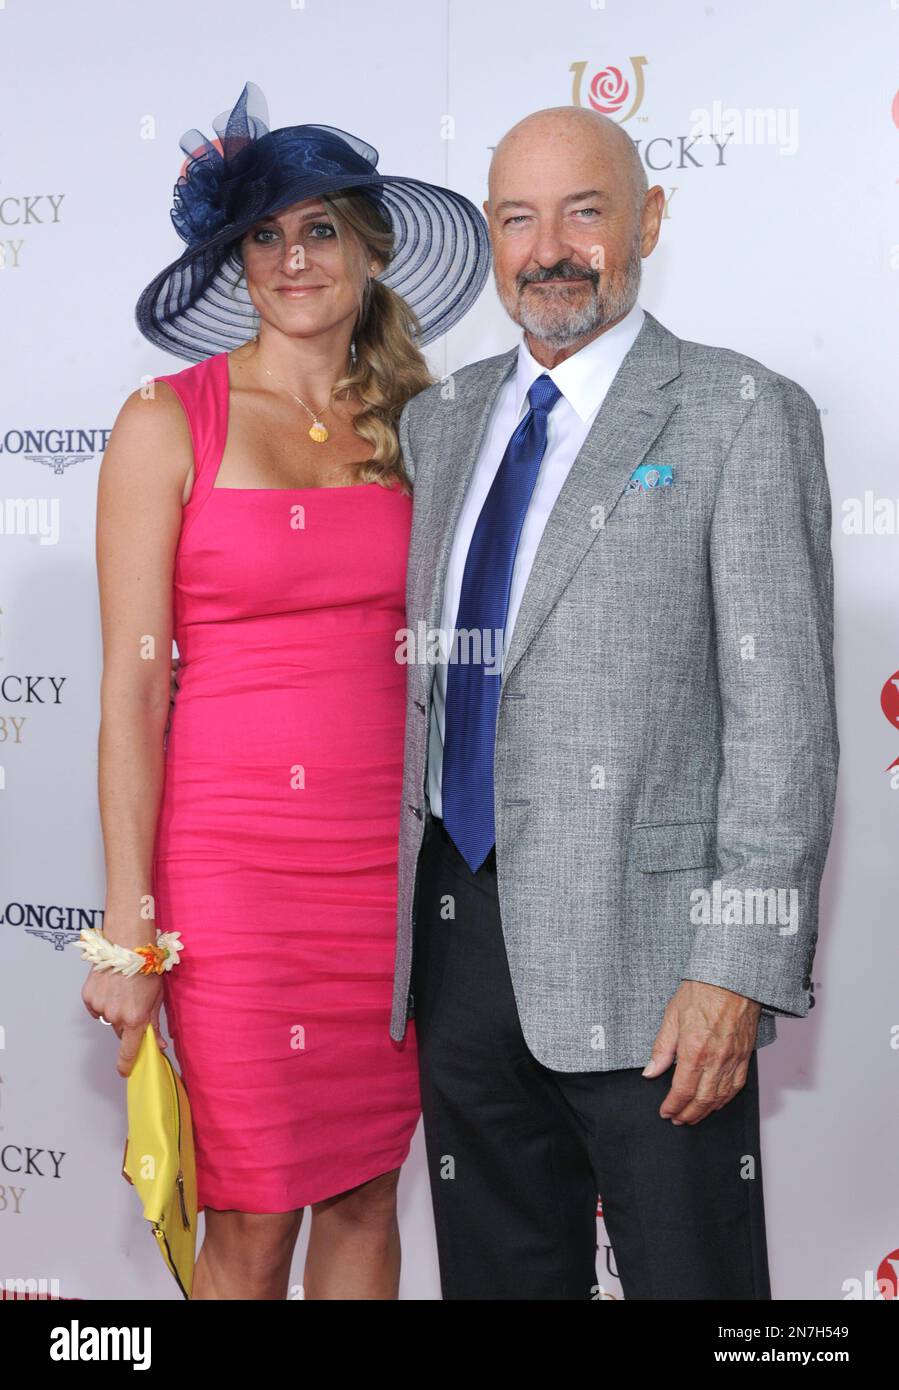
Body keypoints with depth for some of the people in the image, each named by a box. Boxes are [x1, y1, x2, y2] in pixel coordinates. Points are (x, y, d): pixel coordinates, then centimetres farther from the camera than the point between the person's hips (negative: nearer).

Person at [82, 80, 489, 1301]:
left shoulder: (414, 422, 8)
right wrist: (130, 920, -9)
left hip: (390, 853, 4)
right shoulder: (168, 422, -3)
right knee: (252, 1226, 4)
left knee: (367, 1194, 13)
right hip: (232, 853, -3)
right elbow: (134, 679, -6)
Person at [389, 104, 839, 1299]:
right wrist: (396, 914, 11)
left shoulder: (741, 416, -5)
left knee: (688, 1274, 6)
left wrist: (741, 969, -16)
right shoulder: (440, 422, 13)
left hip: (641, 948, -5)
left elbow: (783, 715, -10)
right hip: (458, 936, 6)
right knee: (497, 1274, 18)